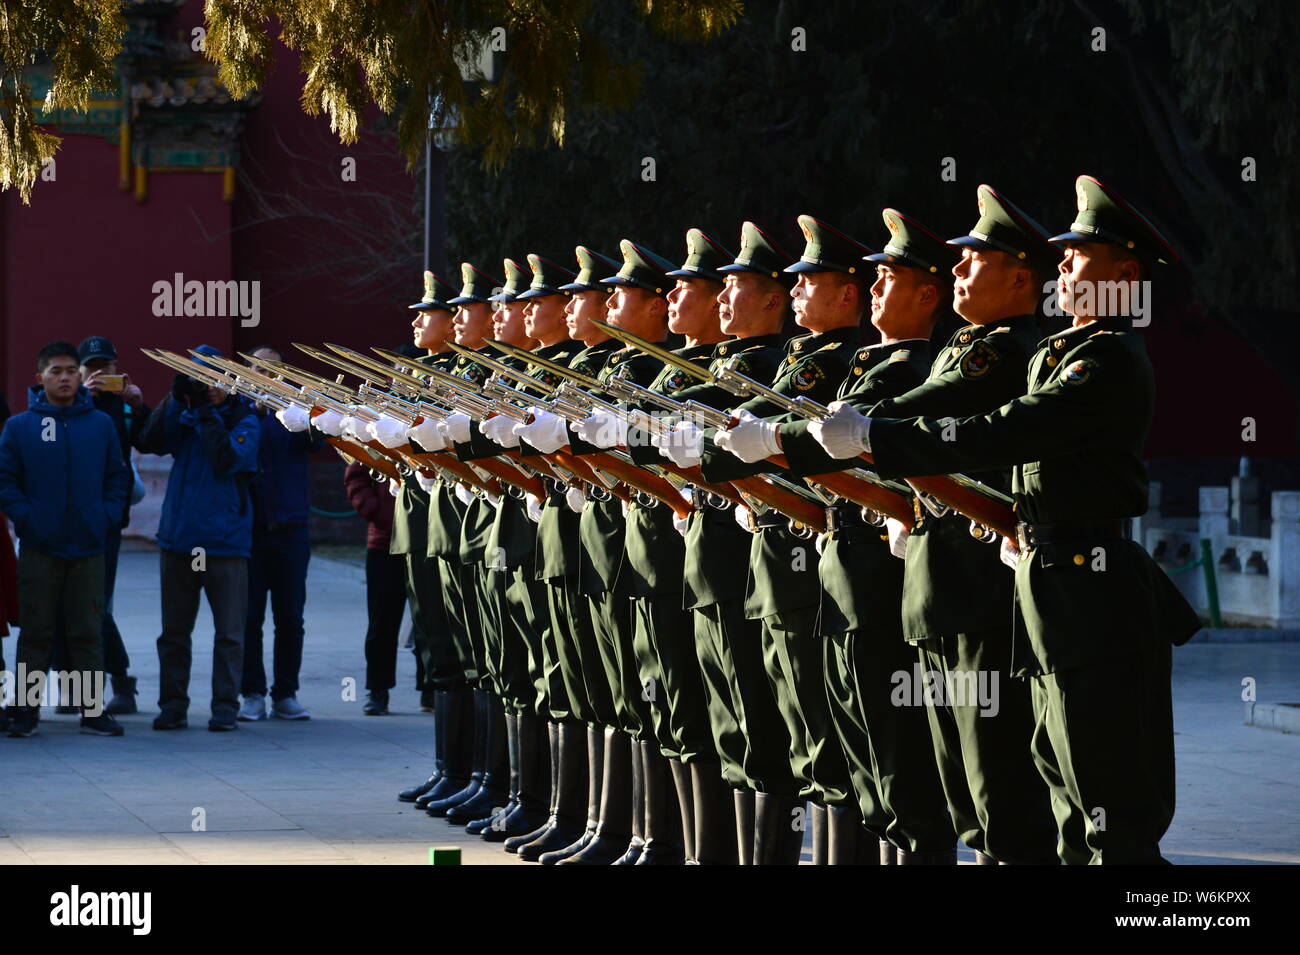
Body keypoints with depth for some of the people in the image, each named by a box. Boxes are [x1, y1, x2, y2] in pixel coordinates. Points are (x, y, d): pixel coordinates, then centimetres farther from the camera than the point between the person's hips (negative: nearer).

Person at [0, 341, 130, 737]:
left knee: (88, 633, 5)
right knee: (36, 633, 3)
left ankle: (94, 709, 9)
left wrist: (108, 515, -2)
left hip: (89, 547, 2)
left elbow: (118, 477, 11)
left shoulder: (101, 424, 7)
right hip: (39, 550, -1)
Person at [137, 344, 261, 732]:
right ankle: (172, 704, 14)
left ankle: (225, 705, 3)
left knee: (229, 633, -2)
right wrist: (176, 398, -10)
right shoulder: (184, 418, 10)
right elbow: (149, 442, -5)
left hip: (225, 543, -4)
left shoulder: (244, 421, 0)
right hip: (177, 539, 4)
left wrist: (206, 412, -14)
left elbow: (227, 459, -17)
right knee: (174, 632, 8)